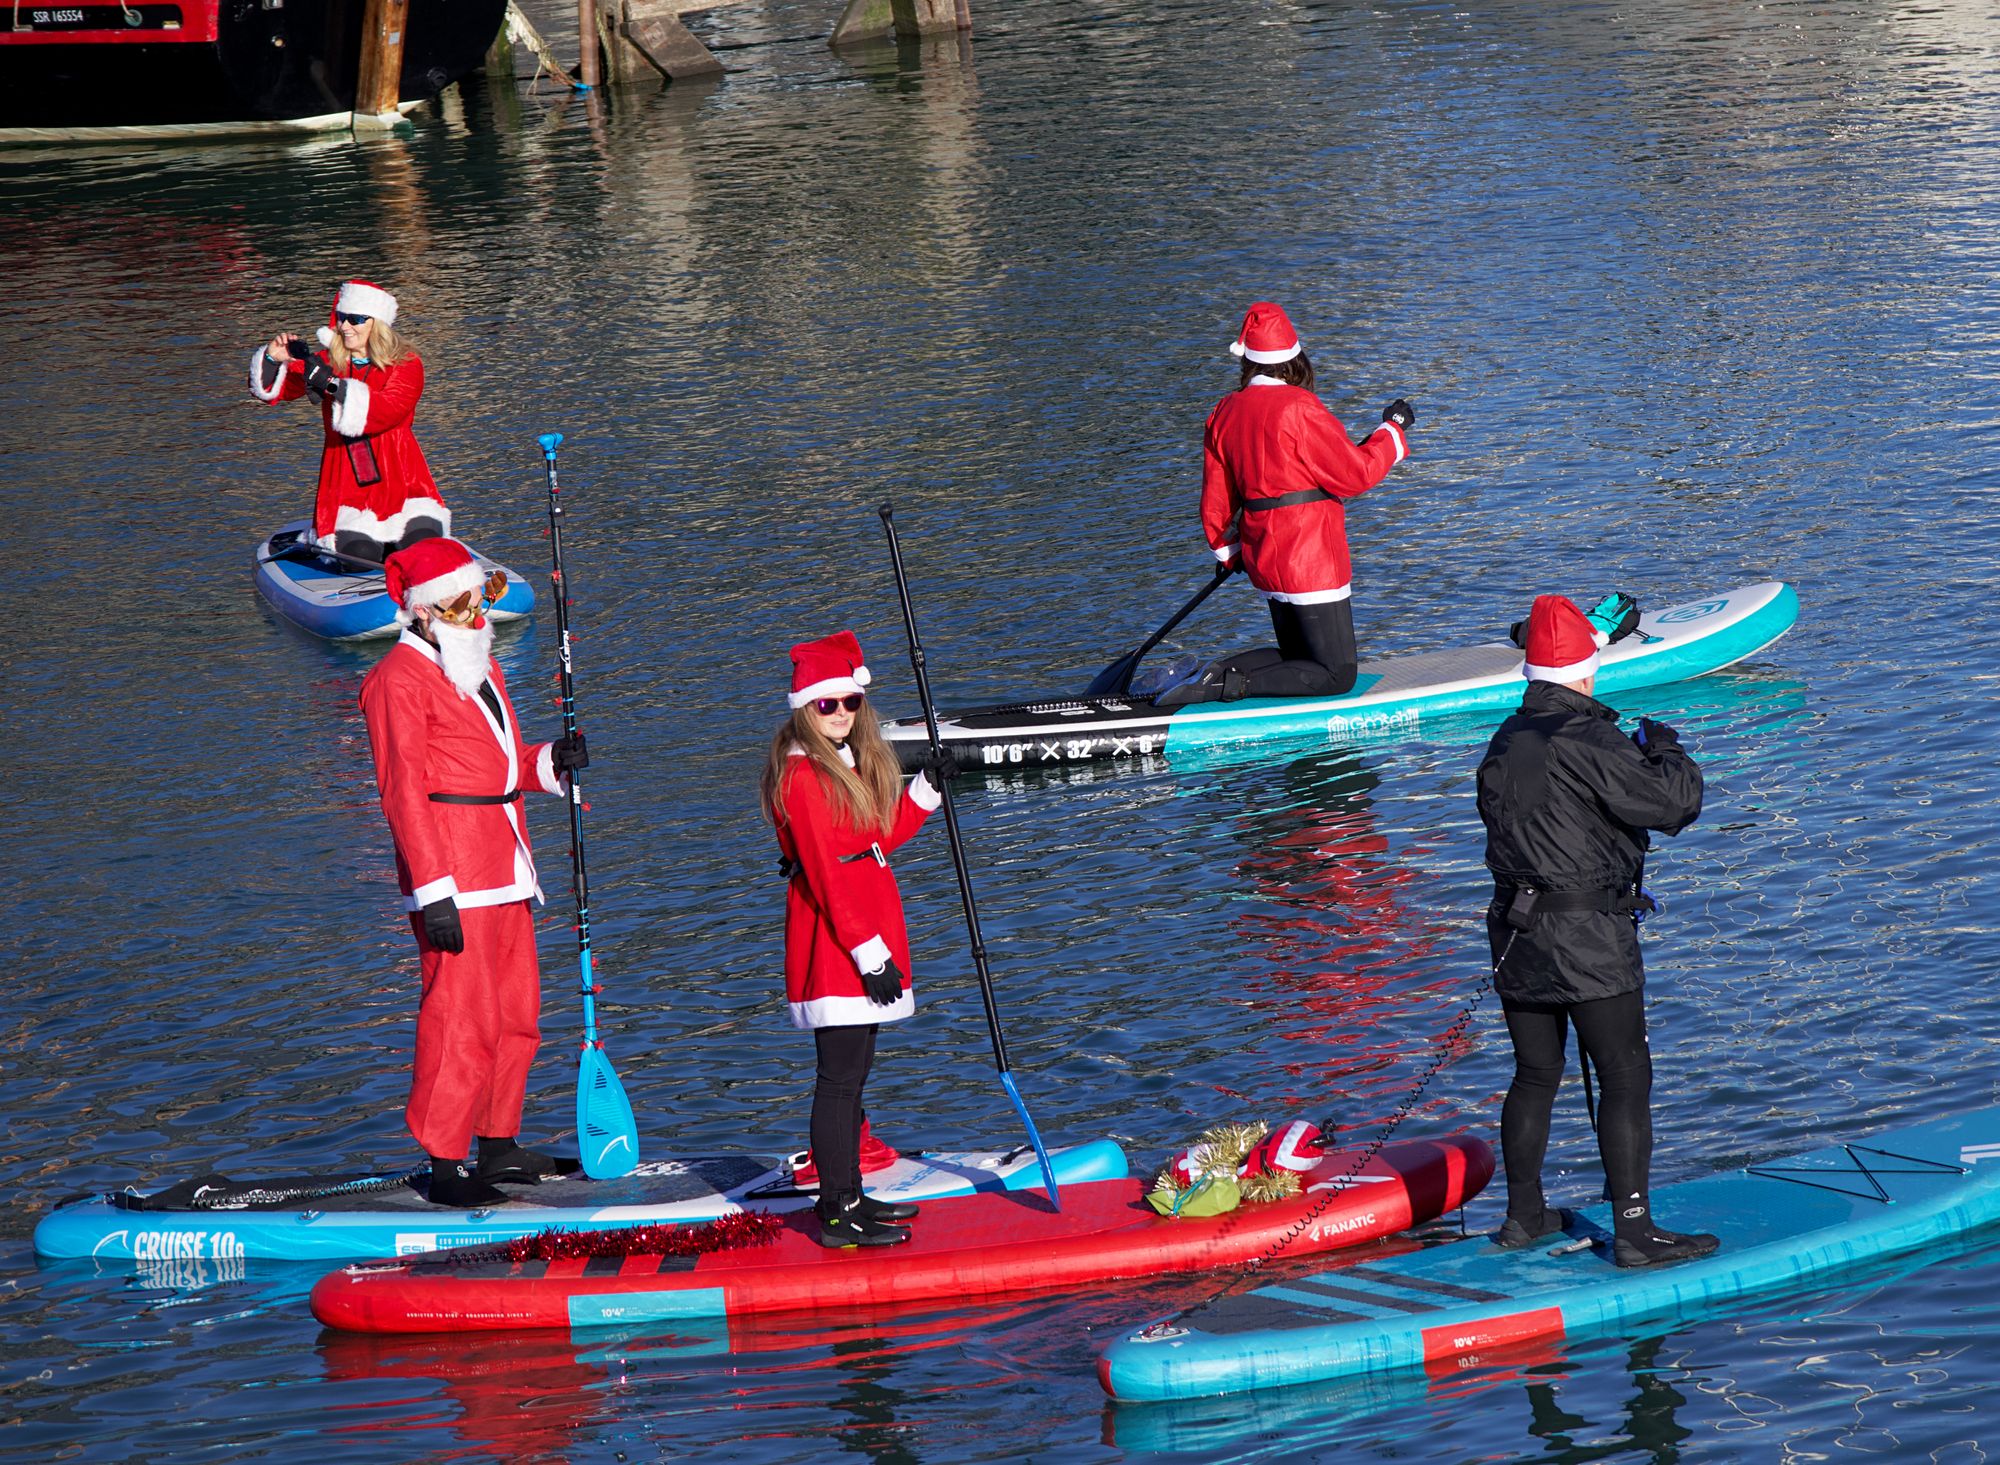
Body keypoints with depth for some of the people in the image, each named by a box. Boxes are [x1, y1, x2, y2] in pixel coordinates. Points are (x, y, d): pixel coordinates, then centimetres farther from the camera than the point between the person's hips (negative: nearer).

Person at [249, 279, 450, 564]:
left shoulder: (406, 366, -3)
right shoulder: (327, 364, 7)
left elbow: (387, 412, -21)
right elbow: (270, 388, 5)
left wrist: (332, 385, -30)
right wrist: (272, 359, -18)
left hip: (401, 484, -1)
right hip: (347, 492, 1)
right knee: (359, 556, -20)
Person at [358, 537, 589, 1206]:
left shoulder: (482, 667, 19)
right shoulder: (401, 679, -11)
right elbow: (404, 790, -16)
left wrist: (550, 761, 4)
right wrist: (432, 891, -21)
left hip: (502, 865, 9)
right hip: (452, 871, -9)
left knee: (516, 1010, 14)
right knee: (462, 1016, -10)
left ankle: (497, 1145, 26)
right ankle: (445, 1166, -6)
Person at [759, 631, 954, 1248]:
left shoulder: (853, 764, 15)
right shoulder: (802, 774, -16)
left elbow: (881, 839, 20)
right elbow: (824, 874, -20)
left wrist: (927, 791, 13)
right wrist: (869, 953, -22)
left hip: (864, 928, 10)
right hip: (832, 941, -10)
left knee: (853, 1071, 15)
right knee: (841, 1075, -8)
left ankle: (848, 1197, 24)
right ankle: (839, 1214, -7)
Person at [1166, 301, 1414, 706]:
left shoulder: (1225, 413, 5)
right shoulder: (1298, 407, -17)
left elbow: (1216, 500, 12)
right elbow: (1354, 475, -13)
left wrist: (1228, 551, 28)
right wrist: (1393, 430, 1)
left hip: (1265, 561, 8)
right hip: (1311, 560, -8)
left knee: (1298, 659, 22)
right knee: (1335, 675, -2)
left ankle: (1220, 671, 0)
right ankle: (1231, 686, -17)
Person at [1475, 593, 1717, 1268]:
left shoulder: (1504, 744, 8)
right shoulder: (1587, 742, -17)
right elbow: (1671, 803, -19)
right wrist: (1665, 751, 2)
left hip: (1516, 933, 8)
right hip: (1588, 939, -8)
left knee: (1535, 1076, 18)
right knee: (1626, 1078, -3)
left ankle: (1524, 1216, 25)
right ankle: (1633, 1231, -5)